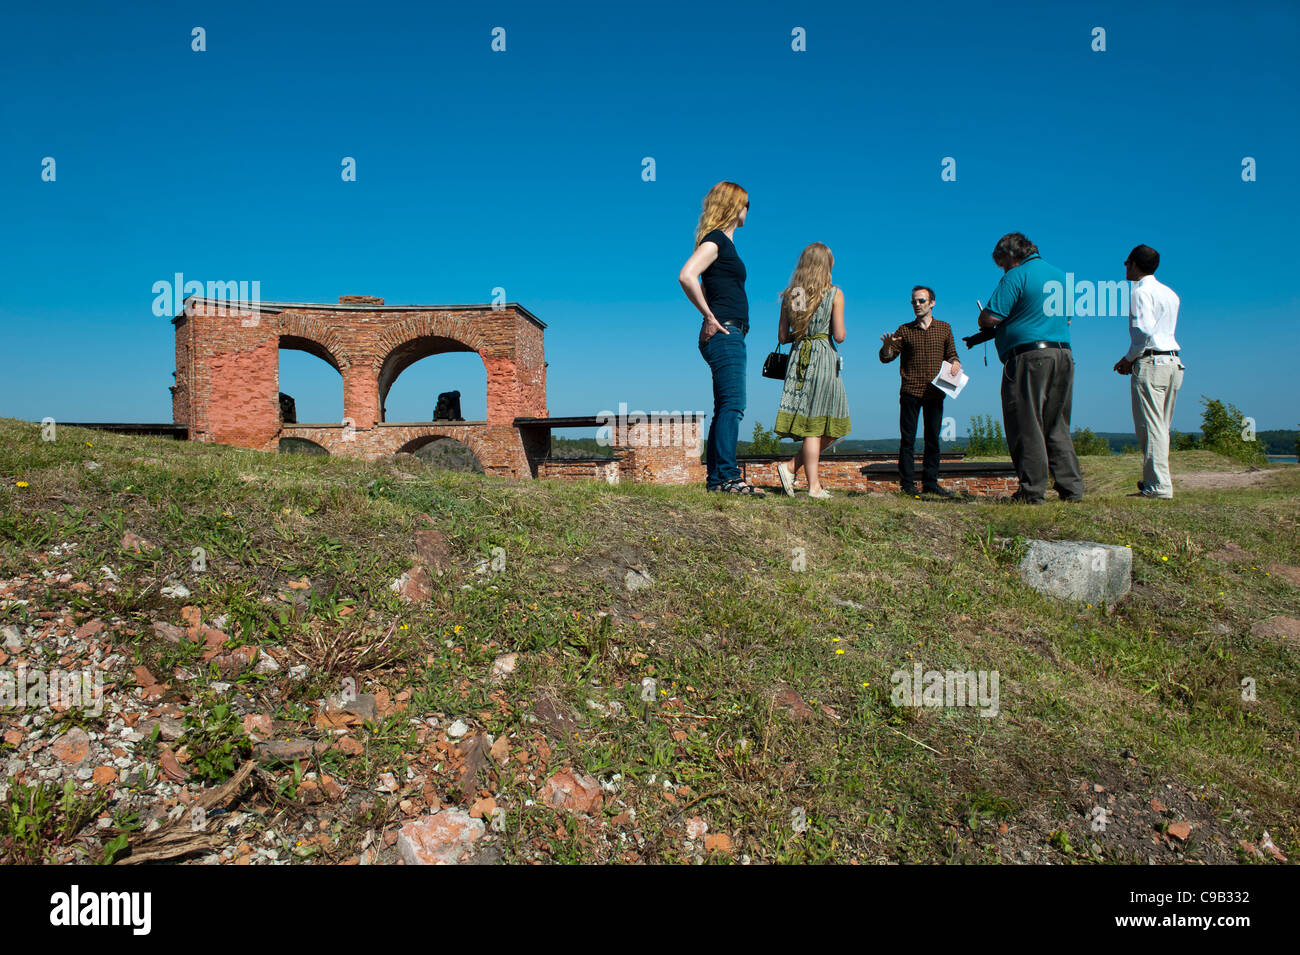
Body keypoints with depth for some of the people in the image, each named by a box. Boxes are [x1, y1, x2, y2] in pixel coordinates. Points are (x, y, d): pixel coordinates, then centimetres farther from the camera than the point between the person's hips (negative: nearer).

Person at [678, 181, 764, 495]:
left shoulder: (725, 243, 23)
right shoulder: (716, 240, -6)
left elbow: (704, 288, 34)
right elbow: (686, 276, -21)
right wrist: (710, 318, -16)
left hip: (731, 336, 10)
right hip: (724, 334, -10)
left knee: (725, 408, 7)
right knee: (733, 403, -15)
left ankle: (715, 478, 9)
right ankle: (728, 477, -18)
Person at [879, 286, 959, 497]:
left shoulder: (944, 328, 11)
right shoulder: (904, 330, 6)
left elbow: (951, 354, 16)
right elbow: (886, 358, 2)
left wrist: (955, 363, -6)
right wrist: (887, 346, -19)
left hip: (935, 393, 2)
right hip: (910, 392, -2)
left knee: (933, 439, 6)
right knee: (908, 439, -2)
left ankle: (930, 483, 12)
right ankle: (907, 483, 1)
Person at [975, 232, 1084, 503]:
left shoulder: (1016, 276, -6)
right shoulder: (1062, 276, 18)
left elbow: (990, 318, -14)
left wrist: (983, 320, 9)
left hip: (1029, 356, -7)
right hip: (1063, 354, 8)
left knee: (1026, 425, -2)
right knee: (1057, 425, 14)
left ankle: (1032, 491, -3)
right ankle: (1071, 488, 13)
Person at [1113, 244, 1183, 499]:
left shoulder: (1141, 291, -7)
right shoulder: (1170, 293, 20)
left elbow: (1144, 330, -18)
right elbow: (1164, 330, 18)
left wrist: (1129, 359, -6)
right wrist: (1133, 358, 13)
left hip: (1150, 363, -9)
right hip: (1173, 362, 9)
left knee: (1151, 428, -8)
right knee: (1161, 428, 11)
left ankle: (1158, 486, -10)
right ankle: (1154, 480, 14)